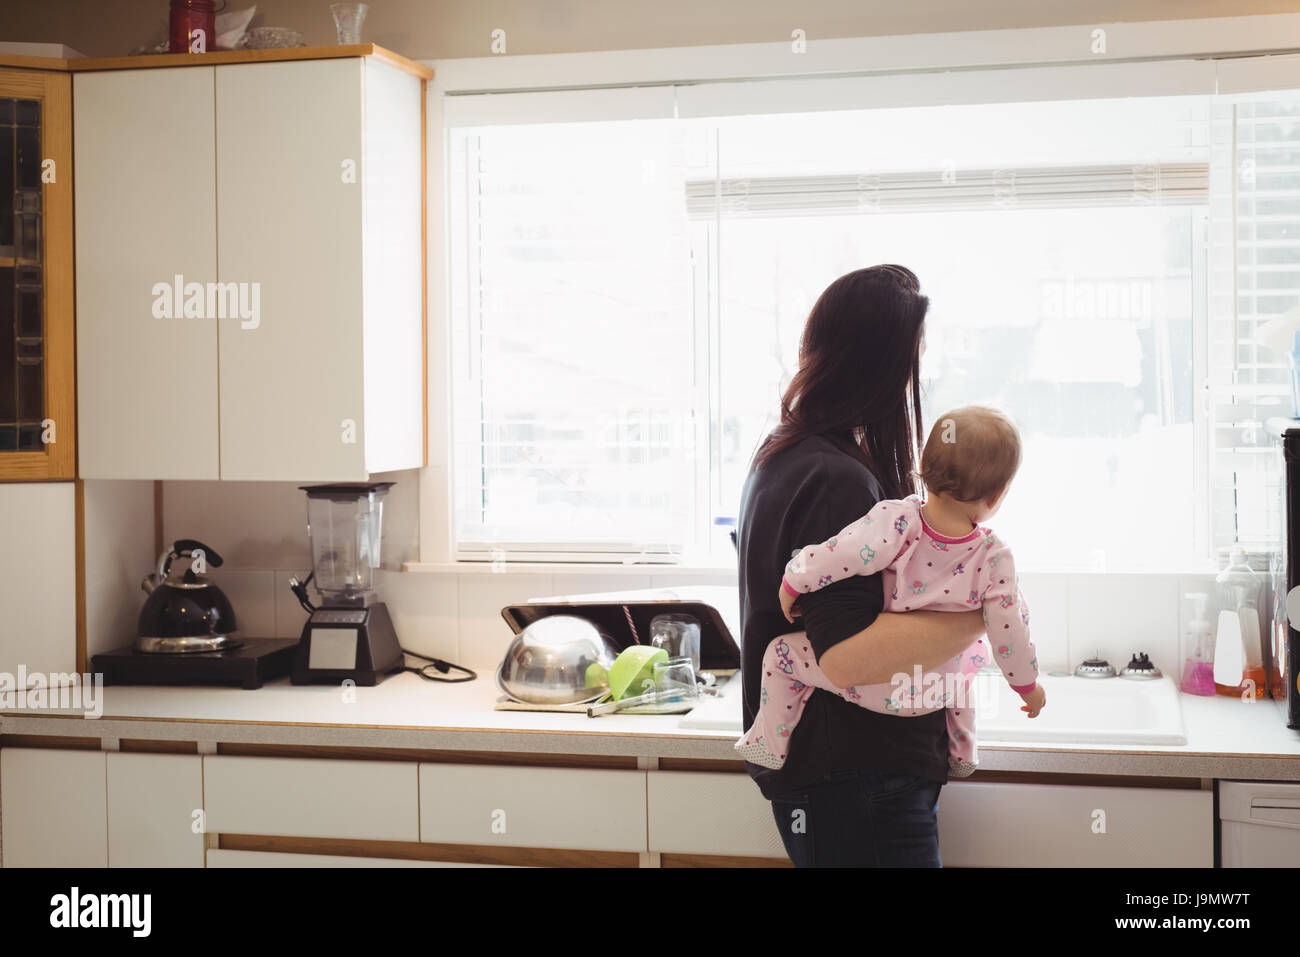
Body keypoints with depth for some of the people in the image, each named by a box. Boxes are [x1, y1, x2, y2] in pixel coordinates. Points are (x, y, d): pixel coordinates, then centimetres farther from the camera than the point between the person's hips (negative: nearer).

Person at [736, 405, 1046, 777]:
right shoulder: (994, 558, -16)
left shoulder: (897, 520, -23)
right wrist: (1028, 685, 7)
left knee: (783, 651, 16)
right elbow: (1009, 631, -10)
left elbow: (835, 556, -32)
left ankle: (770, 745, 27)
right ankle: (962, 756, 51)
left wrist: (792, 583, -13)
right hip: (936, 692, 3)